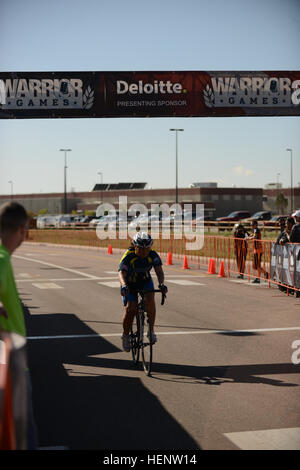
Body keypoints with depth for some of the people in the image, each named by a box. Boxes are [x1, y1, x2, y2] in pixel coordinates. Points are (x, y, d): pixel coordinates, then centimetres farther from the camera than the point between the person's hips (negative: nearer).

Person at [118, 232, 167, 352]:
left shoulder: (153, 255, -21)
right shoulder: (128, 256, -29)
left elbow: (159, 271, -28)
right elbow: (121, 272, -40)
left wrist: (161, 284, -49)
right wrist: (124, 285, -60)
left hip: (145, 282, 2)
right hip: (130, 284, -2)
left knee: (150, 300, -27)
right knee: (130, 308, -17)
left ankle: (151, 330, -12)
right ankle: (125, 335, 5)